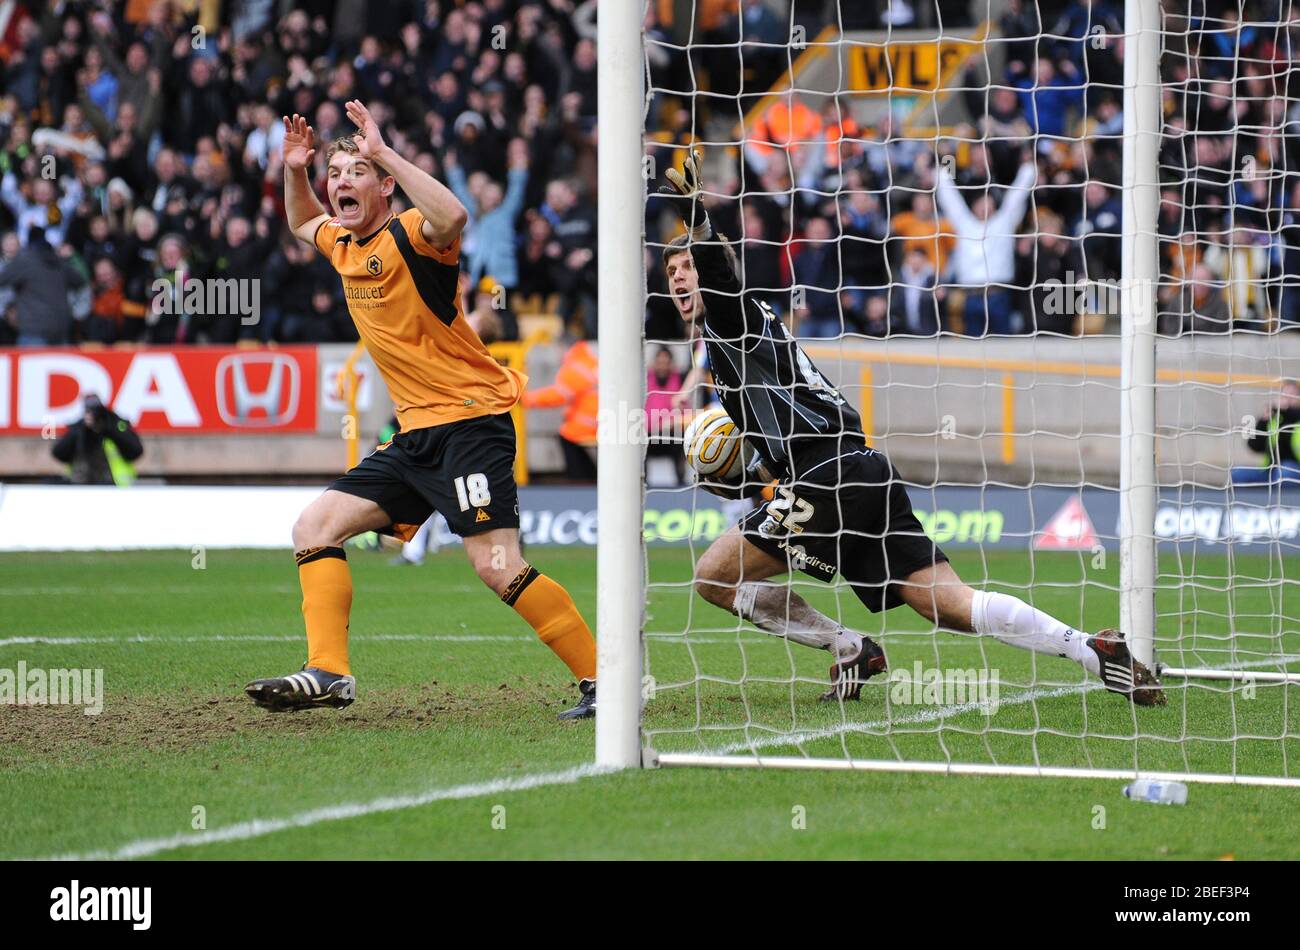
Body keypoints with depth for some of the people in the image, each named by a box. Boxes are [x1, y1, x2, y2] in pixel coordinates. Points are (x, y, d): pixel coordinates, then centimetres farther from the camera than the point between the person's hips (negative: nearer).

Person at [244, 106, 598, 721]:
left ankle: (601, 679, -12)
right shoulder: (344, 244, 14)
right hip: (416, 435, 9)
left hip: (469, 421, -9)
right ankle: (327, 673, 2)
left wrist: (383, 153, -31)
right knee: (314, 530, 6)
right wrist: (294, 171, 18)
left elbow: (452, 217, -37)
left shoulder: (409, 235, -12)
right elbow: (302, 223, 38)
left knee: (496, 566, -19)